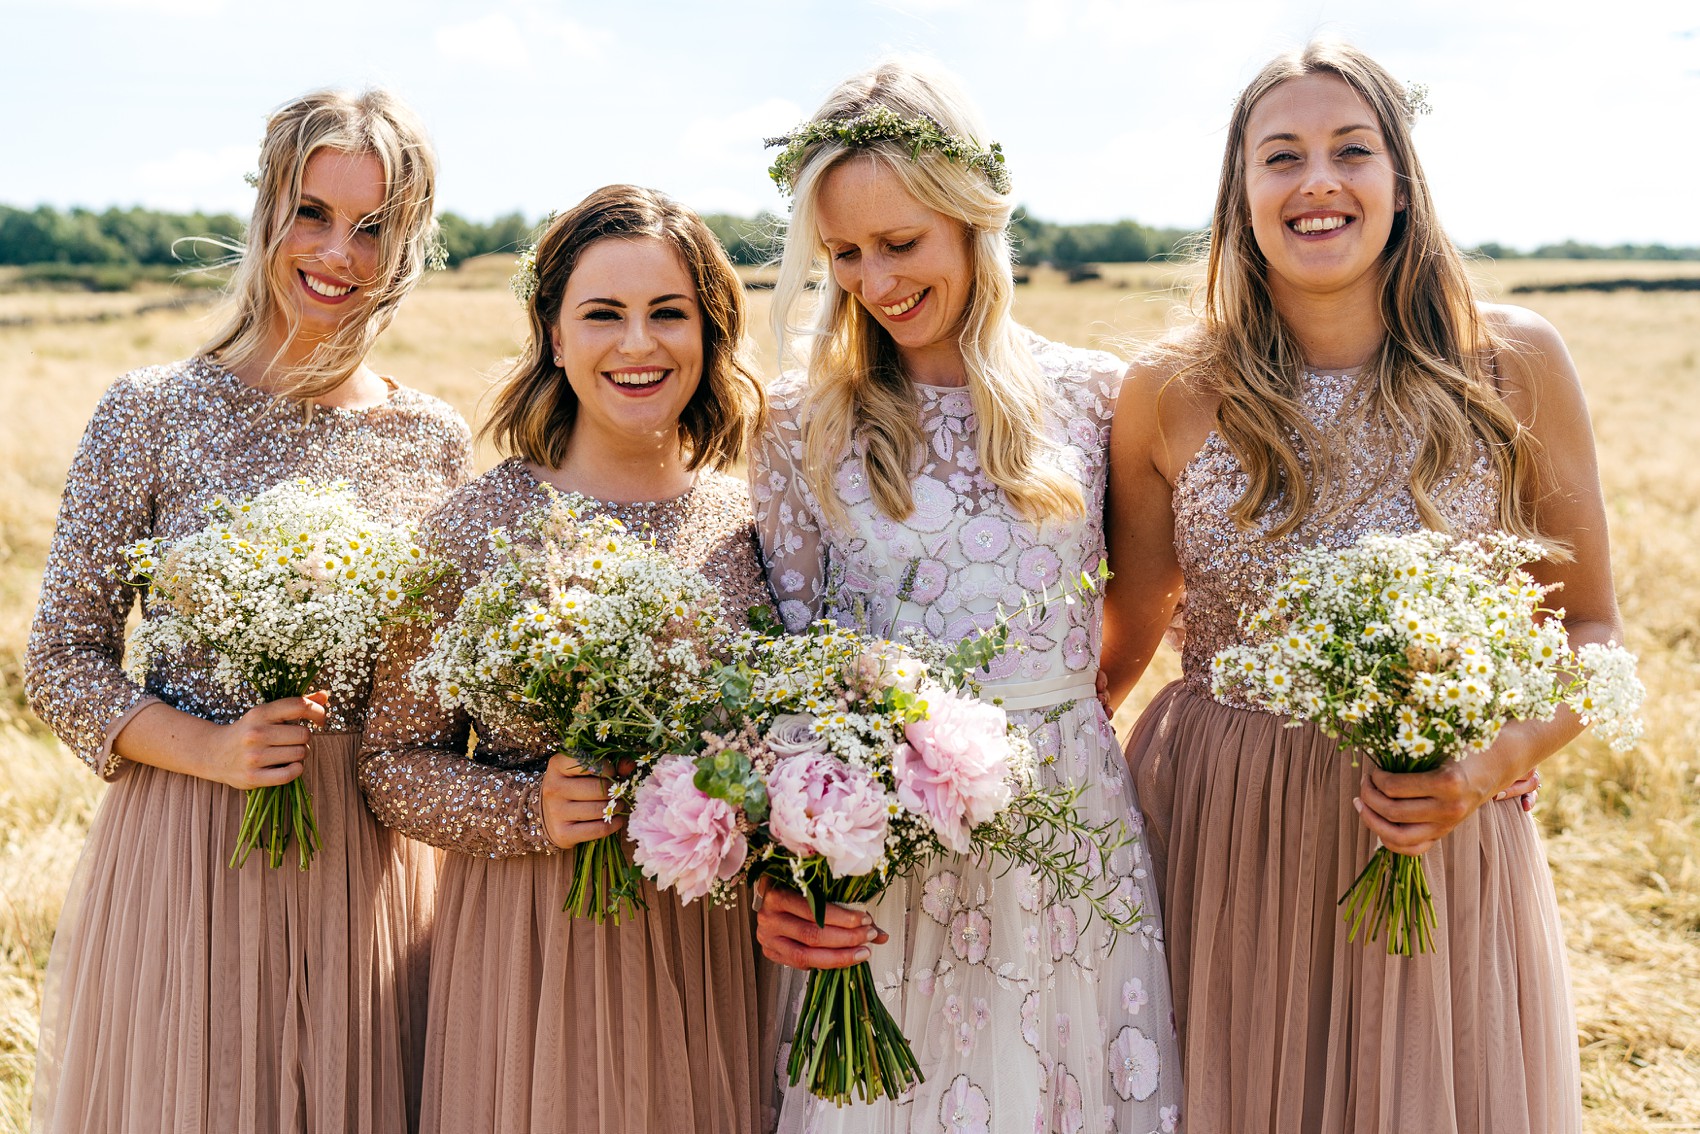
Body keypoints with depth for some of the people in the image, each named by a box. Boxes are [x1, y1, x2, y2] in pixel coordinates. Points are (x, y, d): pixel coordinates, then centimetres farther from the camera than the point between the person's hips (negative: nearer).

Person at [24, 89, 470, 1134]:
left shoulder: (436, 441, 3)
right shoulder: (153, 411, -5)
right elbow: (62, 664, -3)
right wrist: (210, 748, -16)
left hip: (374, 863, 3)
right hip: (186, 846, -2)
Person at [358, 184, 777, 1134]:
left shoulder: (752, 519, 0)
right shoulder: (477, 527, -8)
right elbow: (394, 765, -3)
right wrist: (529, 809, -19)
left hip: (716, 943, 3)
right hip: (531, 946, -2)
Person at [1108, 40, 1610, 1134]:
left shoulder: (1514, 364, -5)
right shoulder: (1172, 393, -5)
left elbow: (1591, 628, 2)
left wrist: (1496, 765, -14)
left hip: (1439, 854, 0)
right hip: (1217, 854, 0)